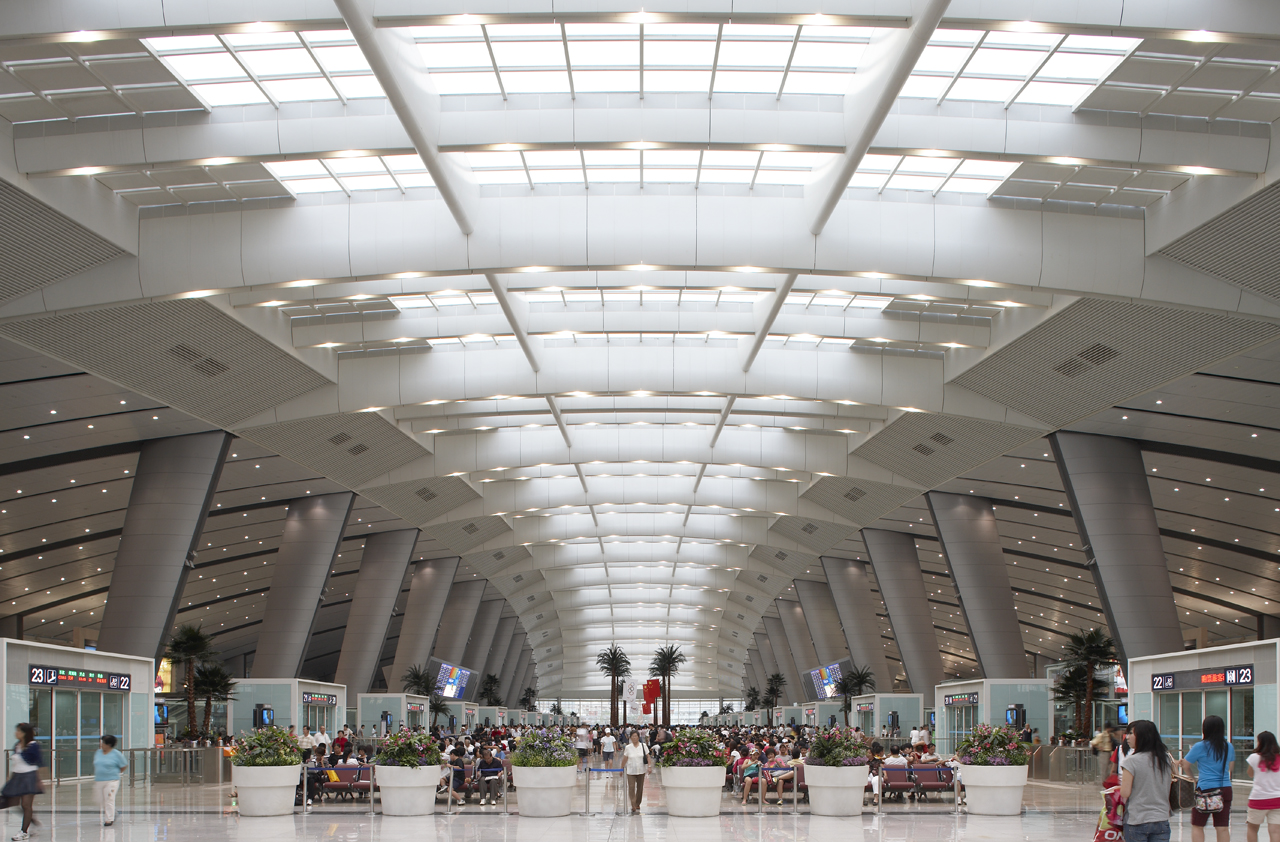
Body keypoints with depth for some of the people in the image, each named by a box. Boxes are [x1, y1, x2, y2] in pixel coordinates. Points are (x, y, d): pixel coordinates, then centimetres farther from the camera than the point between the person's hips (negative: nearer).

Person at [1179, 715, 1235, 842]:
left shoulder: (1200, 747, -7)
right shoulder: (1229, 747, 7)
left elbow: (1185, 765, 2)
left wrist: (1194, 778, 21)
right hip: (1225, 789, 4)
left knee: (1197, 826, 5)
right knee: (1223, 827, 3)